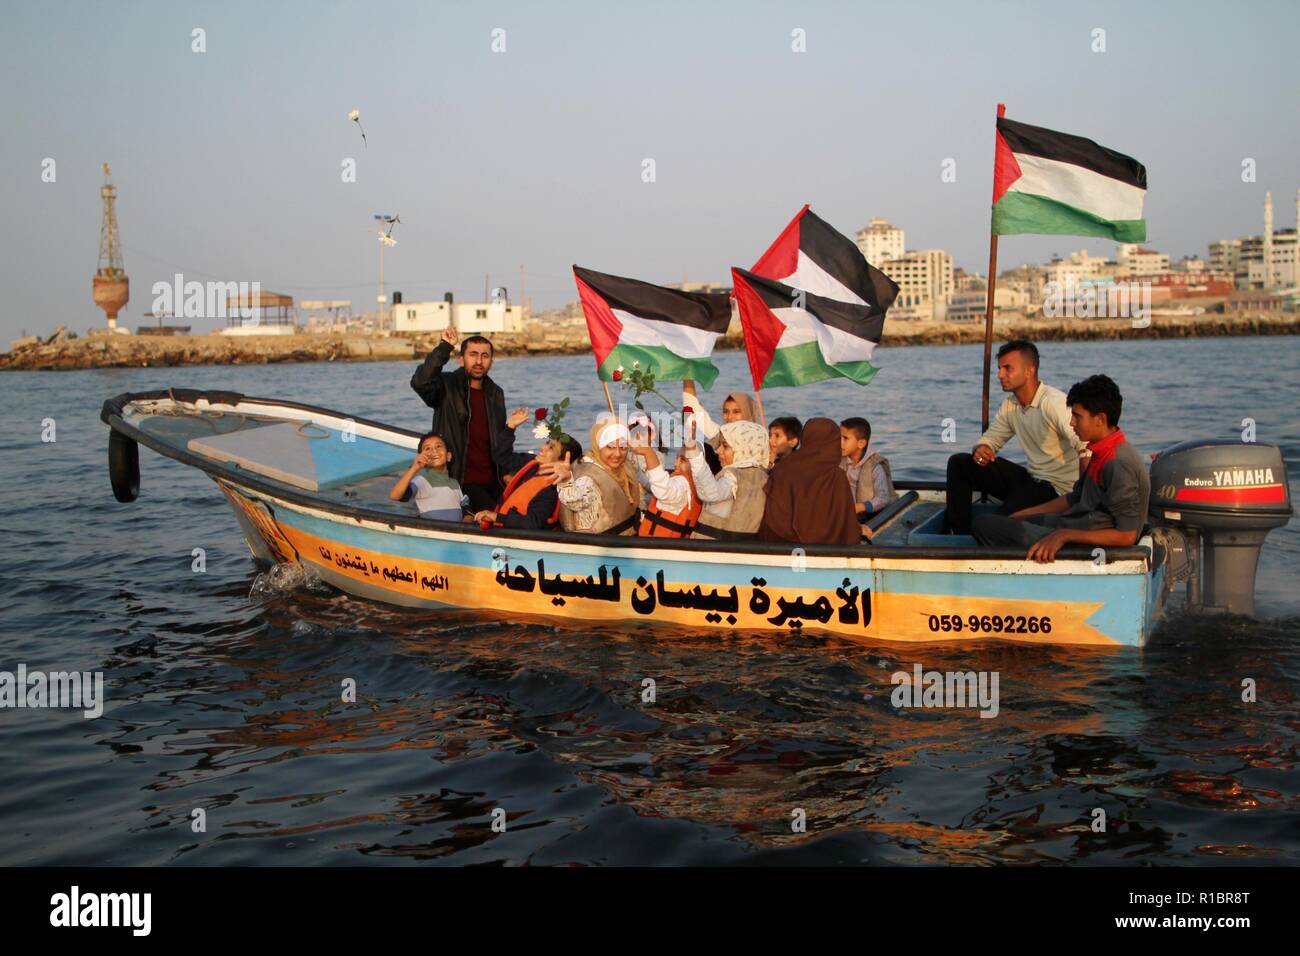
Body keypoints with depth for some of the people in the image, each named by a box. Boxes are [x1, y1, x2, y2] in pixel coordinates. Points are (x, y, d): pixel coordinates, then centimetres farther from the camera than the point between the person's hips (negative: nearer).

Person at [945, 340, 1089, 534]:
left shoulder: (1054, 403, -21)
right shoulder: (1010, 405, 6)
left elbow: (1085, 446, -31)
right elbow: (991, 438, 15)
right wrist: (981, 449, -11)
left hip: (1057, 488, -8)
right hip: (1029, 477, 8)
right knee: (959, 464, 0)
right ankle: (959, 535, 0)